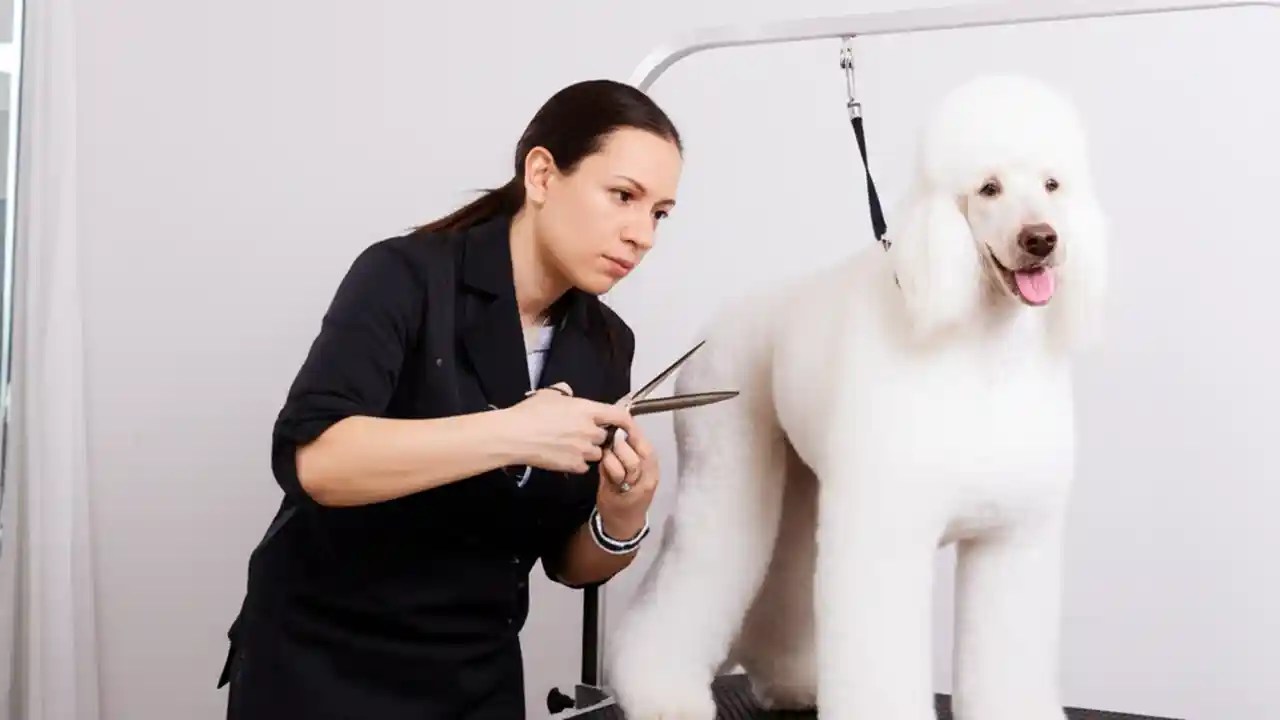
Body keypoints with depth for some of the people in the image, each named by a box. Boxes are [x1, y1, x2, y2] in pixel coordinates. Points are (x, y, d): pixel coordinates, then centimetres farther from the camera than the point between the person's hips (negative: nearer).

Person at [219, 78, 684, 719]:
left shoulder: (605, 346, -1)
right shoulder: (407, 276, -16)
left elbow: (569, 563, 5)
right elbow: (311, 457, -30)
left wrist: (622, 519, -16)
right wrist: (508, 434, -33)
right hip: (322, 663, -5)